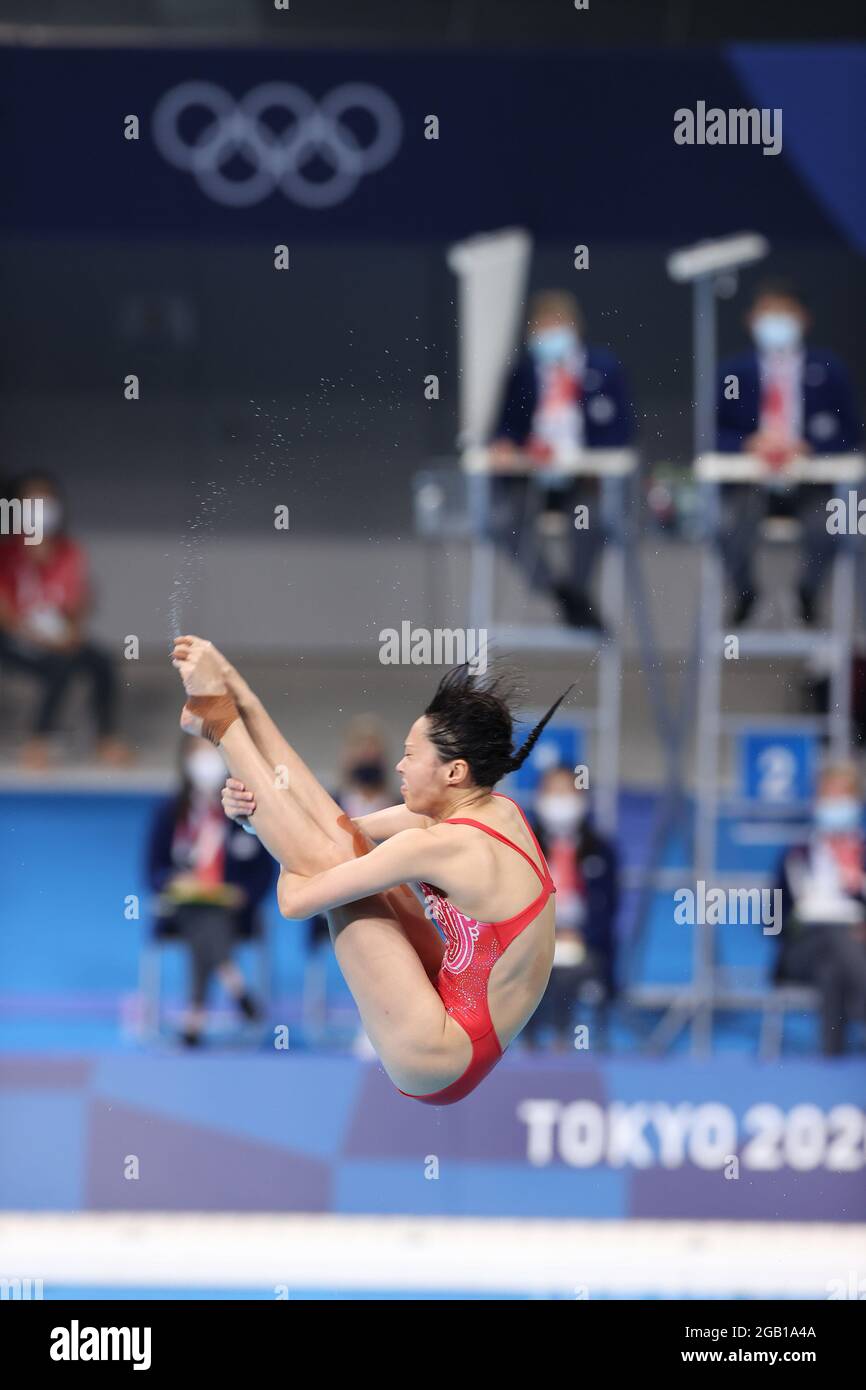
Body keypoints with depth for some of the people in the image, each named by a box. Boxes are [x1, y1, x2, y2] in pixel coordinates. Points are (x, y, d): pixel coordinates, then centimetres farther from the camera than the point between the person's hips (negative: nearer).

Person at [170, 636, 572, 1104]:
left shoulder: (443, 846, -26)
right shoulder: (497, 810, 3)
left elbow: (298, 899, -23)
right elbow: (351, 830, 10)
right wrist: (264, 804, -5)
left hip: (435, 1061, -9)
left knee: (327, 859, -10)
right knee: (339, 840, 4)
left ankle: (222, 722, 1)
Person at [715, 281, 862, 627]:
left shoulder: (828, 370, -1)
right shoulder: (733, 373, 0)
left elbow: (849, 435, 0)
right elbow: (713, 433, 2)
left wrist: (808, 448, -18)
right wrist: (748, 445, -18)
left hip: (810, 477, 0)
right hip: (751, 479, 0)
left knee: (826, 527, -30)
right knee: (729, 526, -30)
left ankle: (808, 595, 6)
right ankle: (743, 594, 6)